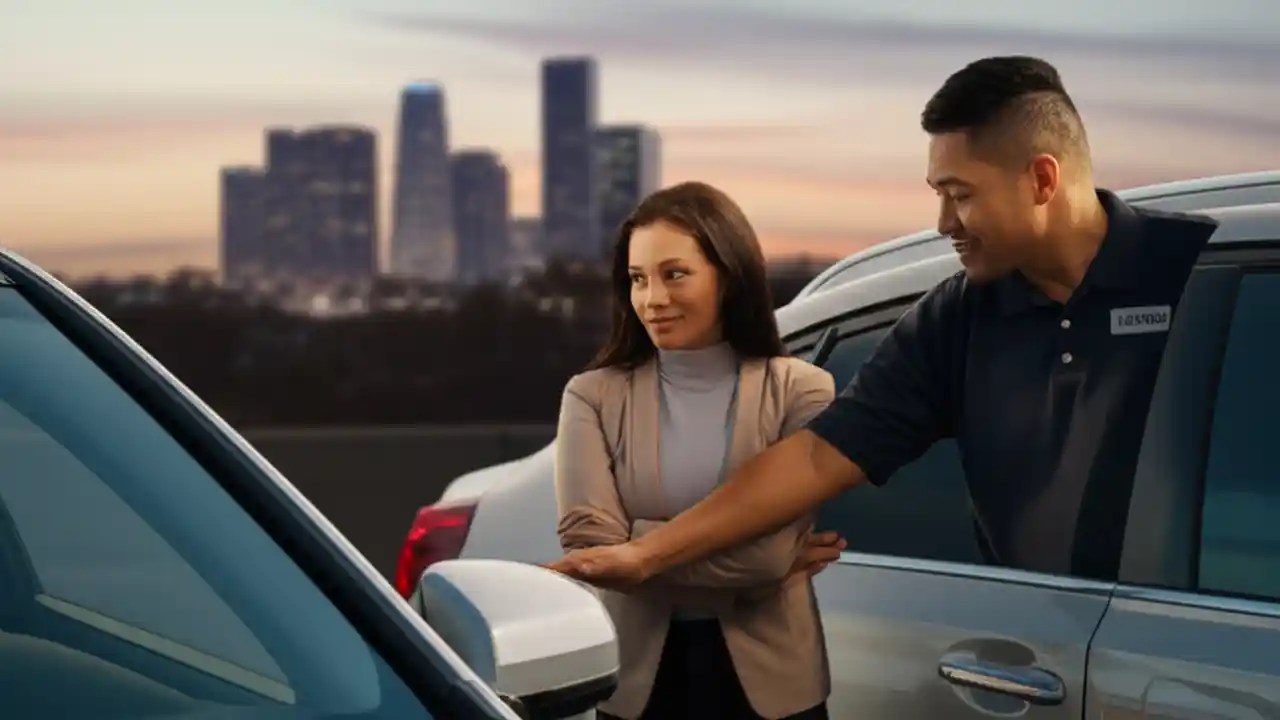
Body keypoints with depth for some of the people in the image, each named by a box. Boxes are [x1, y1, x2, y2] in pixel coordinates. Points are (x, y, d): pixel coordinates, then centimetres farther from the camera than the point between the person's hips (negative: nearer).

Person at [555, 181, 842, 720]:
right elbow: (589, 543, -14)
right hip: (638, 675, 1)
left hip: (769, 676, -1)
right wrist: (740, 555, -14)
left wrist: (645, 547, -12)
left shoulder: (798, 390, -6)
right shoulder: (595, 397, -2)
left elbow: (774, 550, -17)